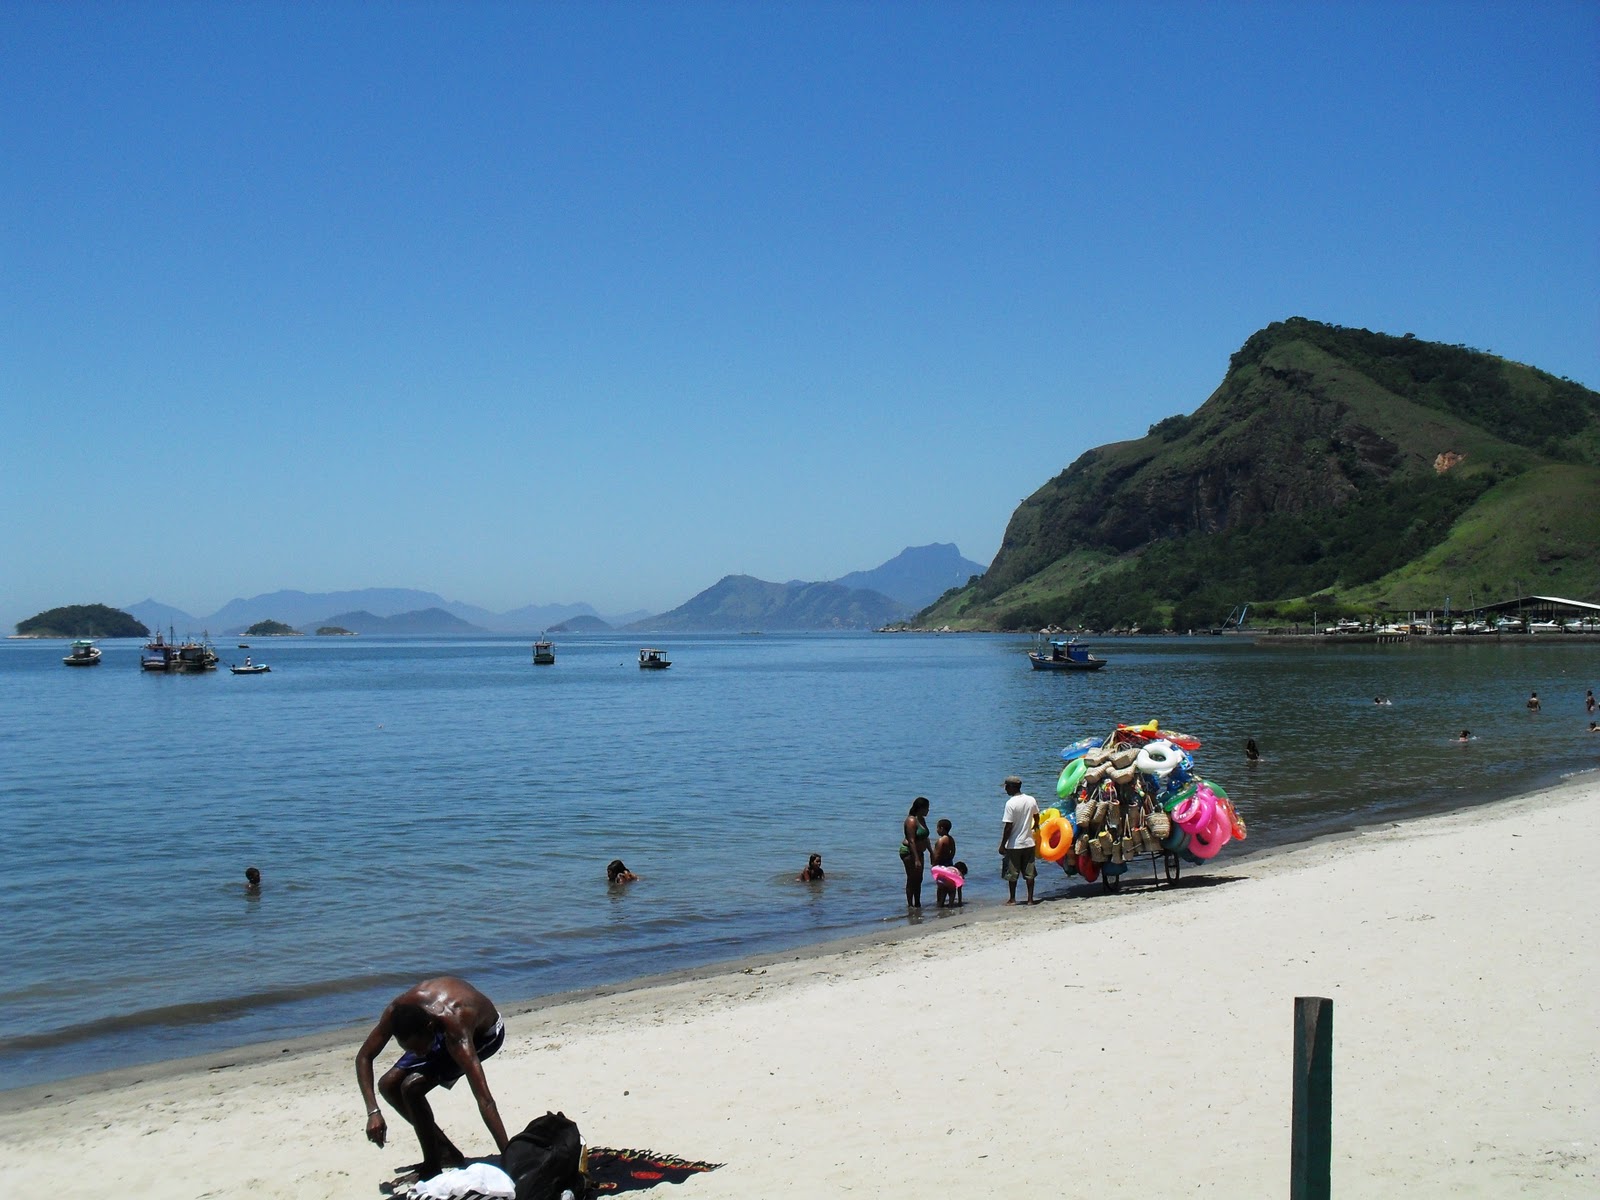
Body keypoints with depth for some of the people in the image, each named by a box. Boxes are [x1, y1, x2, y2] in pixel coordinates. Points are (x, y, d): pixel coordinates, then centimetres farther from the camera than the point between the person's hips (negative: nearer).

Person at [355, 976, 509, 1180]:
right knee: (389, 1085, 0)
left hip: (483, 1034, -6)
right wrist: (373, 1111, -26)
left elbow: (485, 1100, -47)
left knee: (412, 1087, -23)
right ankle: (445, 1152, 13)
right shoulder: (397, 1011, -30)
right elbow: (364, 1057, -15)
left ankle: (432, 1169, -7)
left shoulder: (457, 1035, -43)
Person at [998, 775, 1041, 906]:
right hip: (1029, 842, 5)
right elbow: (1036, 817, 21)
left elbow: (1008, 826, -19)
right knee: (1029, 873, 11)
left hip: (1014, 844, -5)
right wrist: (1035, 826, 43)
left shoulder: (1010, 803, -18)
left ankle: (1012, 899, 14)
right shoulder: (1031, 800, 1)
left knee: (1012, 873, 8)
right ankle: (1030, 899, 12)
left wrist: (1002, 845, -10)